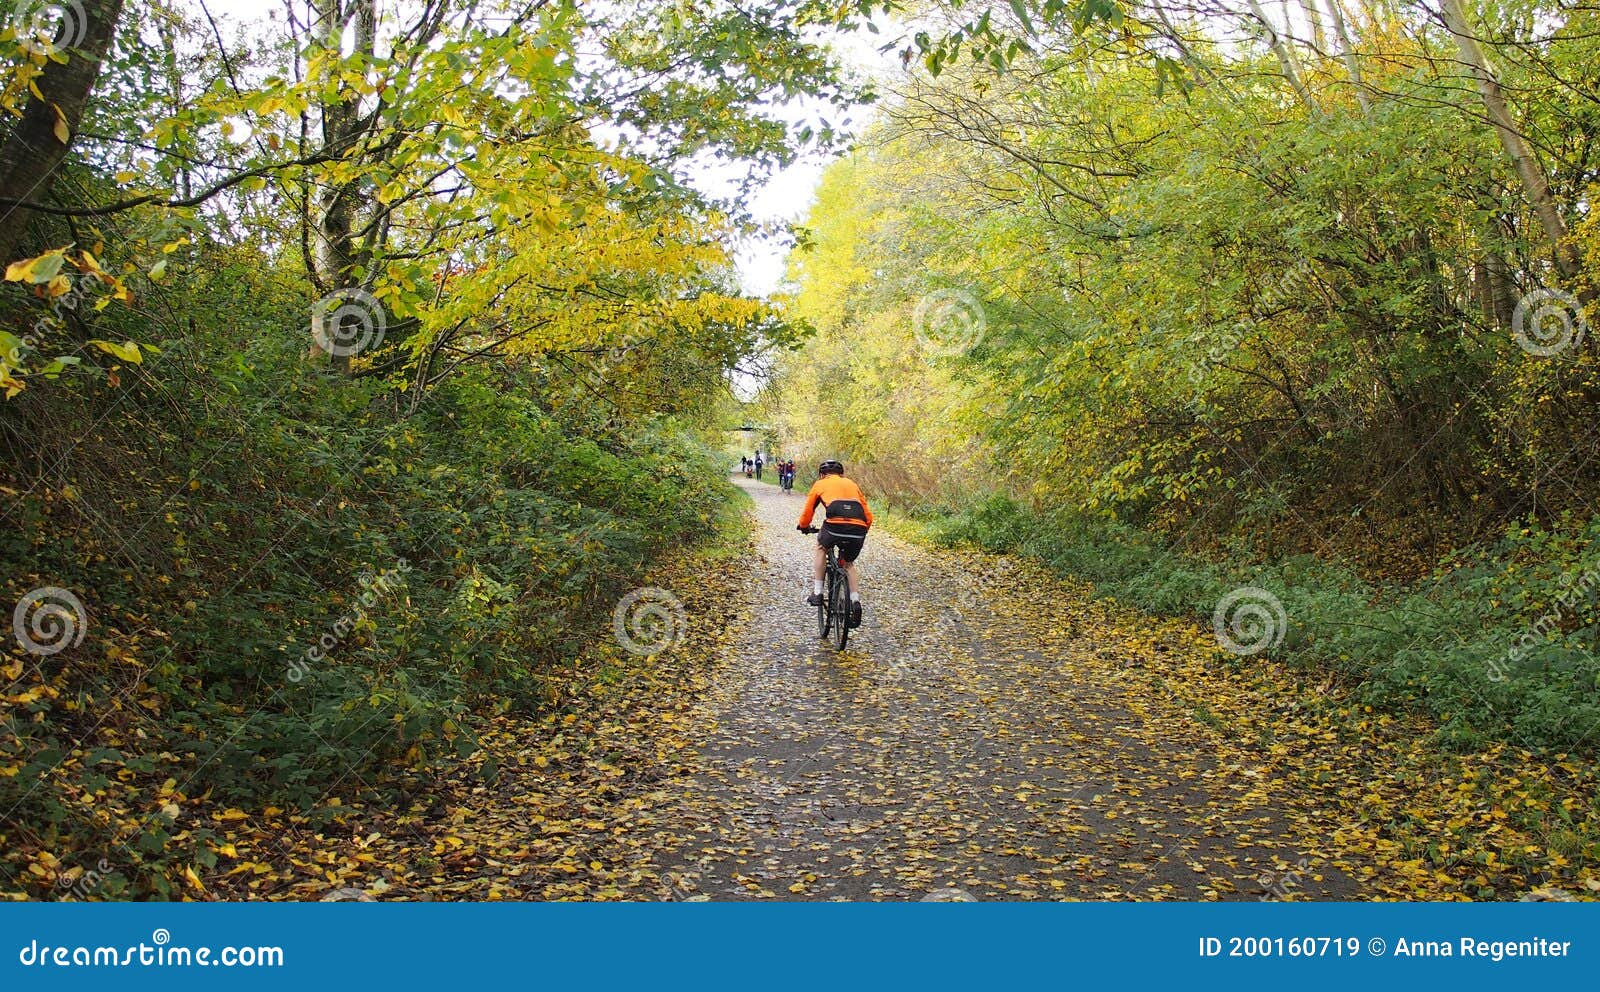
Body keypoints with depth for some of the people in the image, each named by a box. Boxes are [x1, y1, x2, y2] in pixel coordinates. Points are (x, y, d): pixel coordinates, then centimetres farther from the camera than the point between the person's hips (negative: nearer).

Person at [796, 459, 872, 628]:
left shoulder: (820, 484, 22)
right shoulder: (852, 484, 30)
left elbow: (808, 511, 26)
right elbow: (868, 516, 24)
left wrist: (802, 526, 46)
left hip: (835, 526, -3)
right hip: (859, 530, 3)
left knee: (821, 548, 30)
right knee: (848, 563, 28)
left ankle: (817, 593, 24)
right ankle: (855, 600, 8)